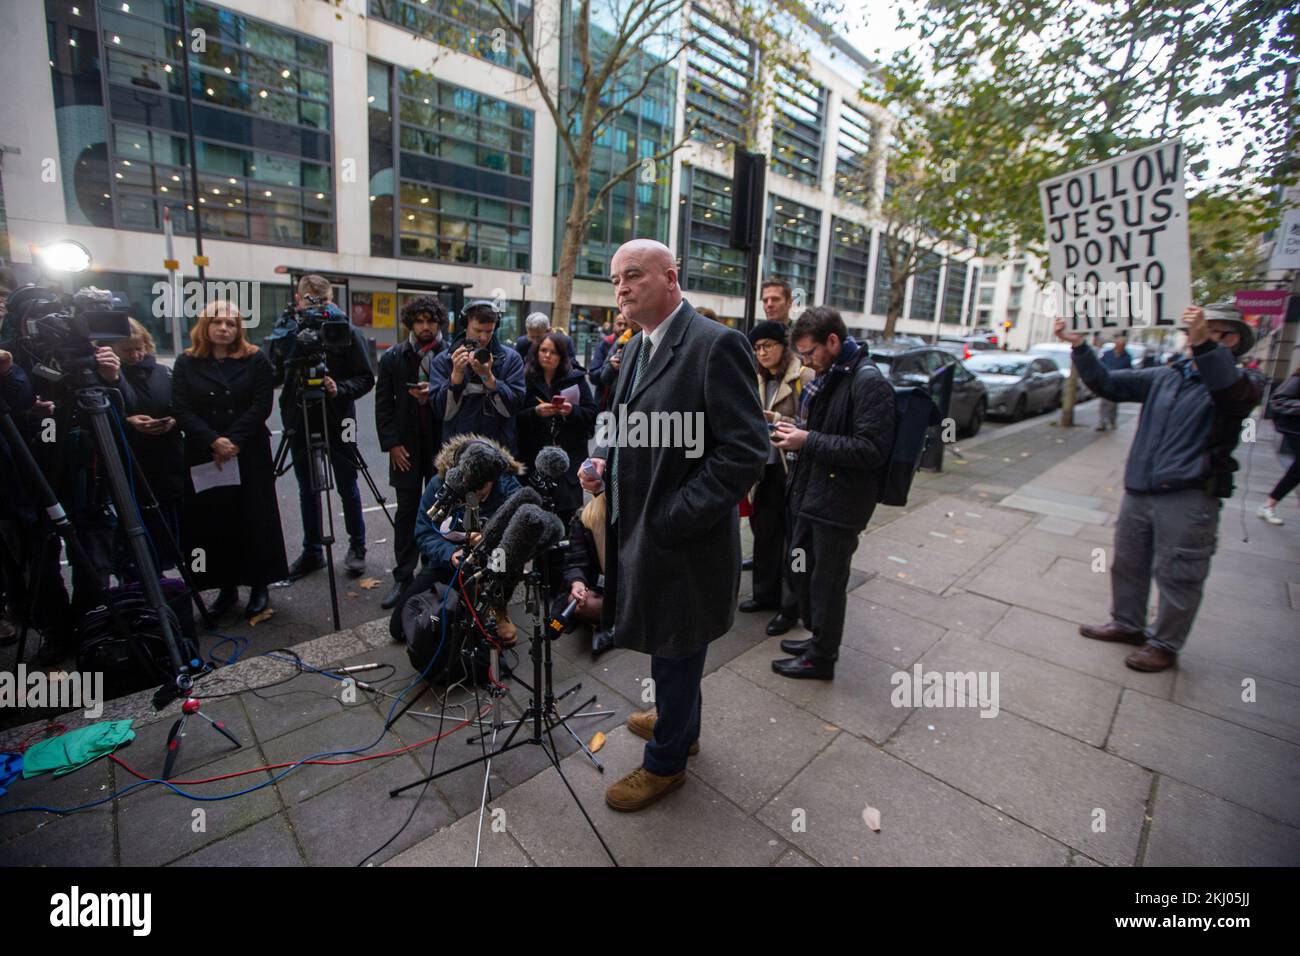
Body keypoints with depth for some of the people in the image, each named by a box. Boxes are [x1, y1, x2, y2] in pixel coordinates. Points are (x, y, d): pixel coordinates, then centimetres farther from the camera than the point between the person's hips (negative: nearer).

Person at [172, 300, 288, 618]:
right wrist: (214, 441, -15)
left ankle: (259, 585, 14)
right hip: (203, 458, 2)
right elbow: (181, 410, -1)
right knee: (213, 522, 5)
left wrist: (233, 441, -14)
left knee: (253, 520, 2)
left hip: (250, 455, -2)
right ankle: (227, 587, 18)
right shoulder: (186, 363, 7)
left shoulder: (256, 359, 3)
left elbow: (261, 406, -6)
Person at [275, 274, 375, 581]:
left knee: (347, 489, 7)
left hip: (337, 424, -3)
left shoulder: (347, 331, -6)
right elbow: (275, 374, 4)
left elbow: (366, 378, -7)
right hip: (299, 424, 3)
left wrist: (339, 389, -23)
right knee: (307, 491, 12)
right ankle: (312, 552, 25)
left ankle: (357, 547, 22)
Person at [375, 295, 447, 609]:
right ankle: (403, 578, 17)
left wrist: (434, 394, -20)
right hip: (407, 448, 2)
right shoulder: (393, 358, 5)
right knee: (407, 512, 7)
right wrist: (392, 444, -3)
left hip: (442, 446, -1)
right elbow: (383, 404, 5)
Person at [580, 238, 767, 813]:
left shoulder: (715, 345, -18)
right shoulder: (639, 346, 10)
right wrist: (602, 458, -1)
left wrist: (670, 519, -21)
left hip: (682, 540, -8)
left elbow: (746, 451, -22)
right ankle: (677, 722, 51)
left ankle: (665, 763, 37)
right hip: (639, 529, 8)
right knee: (668, 646, 26)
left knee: (675, 651, 12)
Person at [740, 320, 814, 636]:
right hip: (767, 467, 7)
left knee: (792, 538, 3)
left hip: (794, 469, -7)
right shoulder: (759, 379, 11)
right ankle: (766, 593, 32)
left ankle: (791, 607, 16)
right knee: (764, 532, 15)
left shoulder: (804, 377, -10)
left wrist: (775, 419, -23)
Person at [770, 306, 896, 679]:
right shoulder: (825, 376, 11)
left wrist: (809, 441, -22)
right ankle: (818, 638, 39)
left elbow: (872, 450, -22)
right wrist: (795, 433, 2)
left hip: (839, 503, -9)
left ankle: (822, 657, 25)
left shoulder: (869, 382, -16)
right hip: (809, 494, 9)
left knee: (827, 581, 6)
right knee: (802, 571, 19)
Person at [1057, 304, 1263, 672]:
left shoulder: (1239, 382, -5)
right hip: (1138, 491, 6)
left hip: (1189, 498, -6)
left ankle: (1165, 644, 20)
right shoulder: (1165, 377, 12)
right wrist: (1079, 347, -3)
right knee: (1128, 564, 17)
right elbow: (1107, 384, 11)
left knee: (1176, 575, 4)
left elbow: (1233, 393, -29)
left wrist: (1204, 345, -45)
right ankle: (1127, 624, 34)